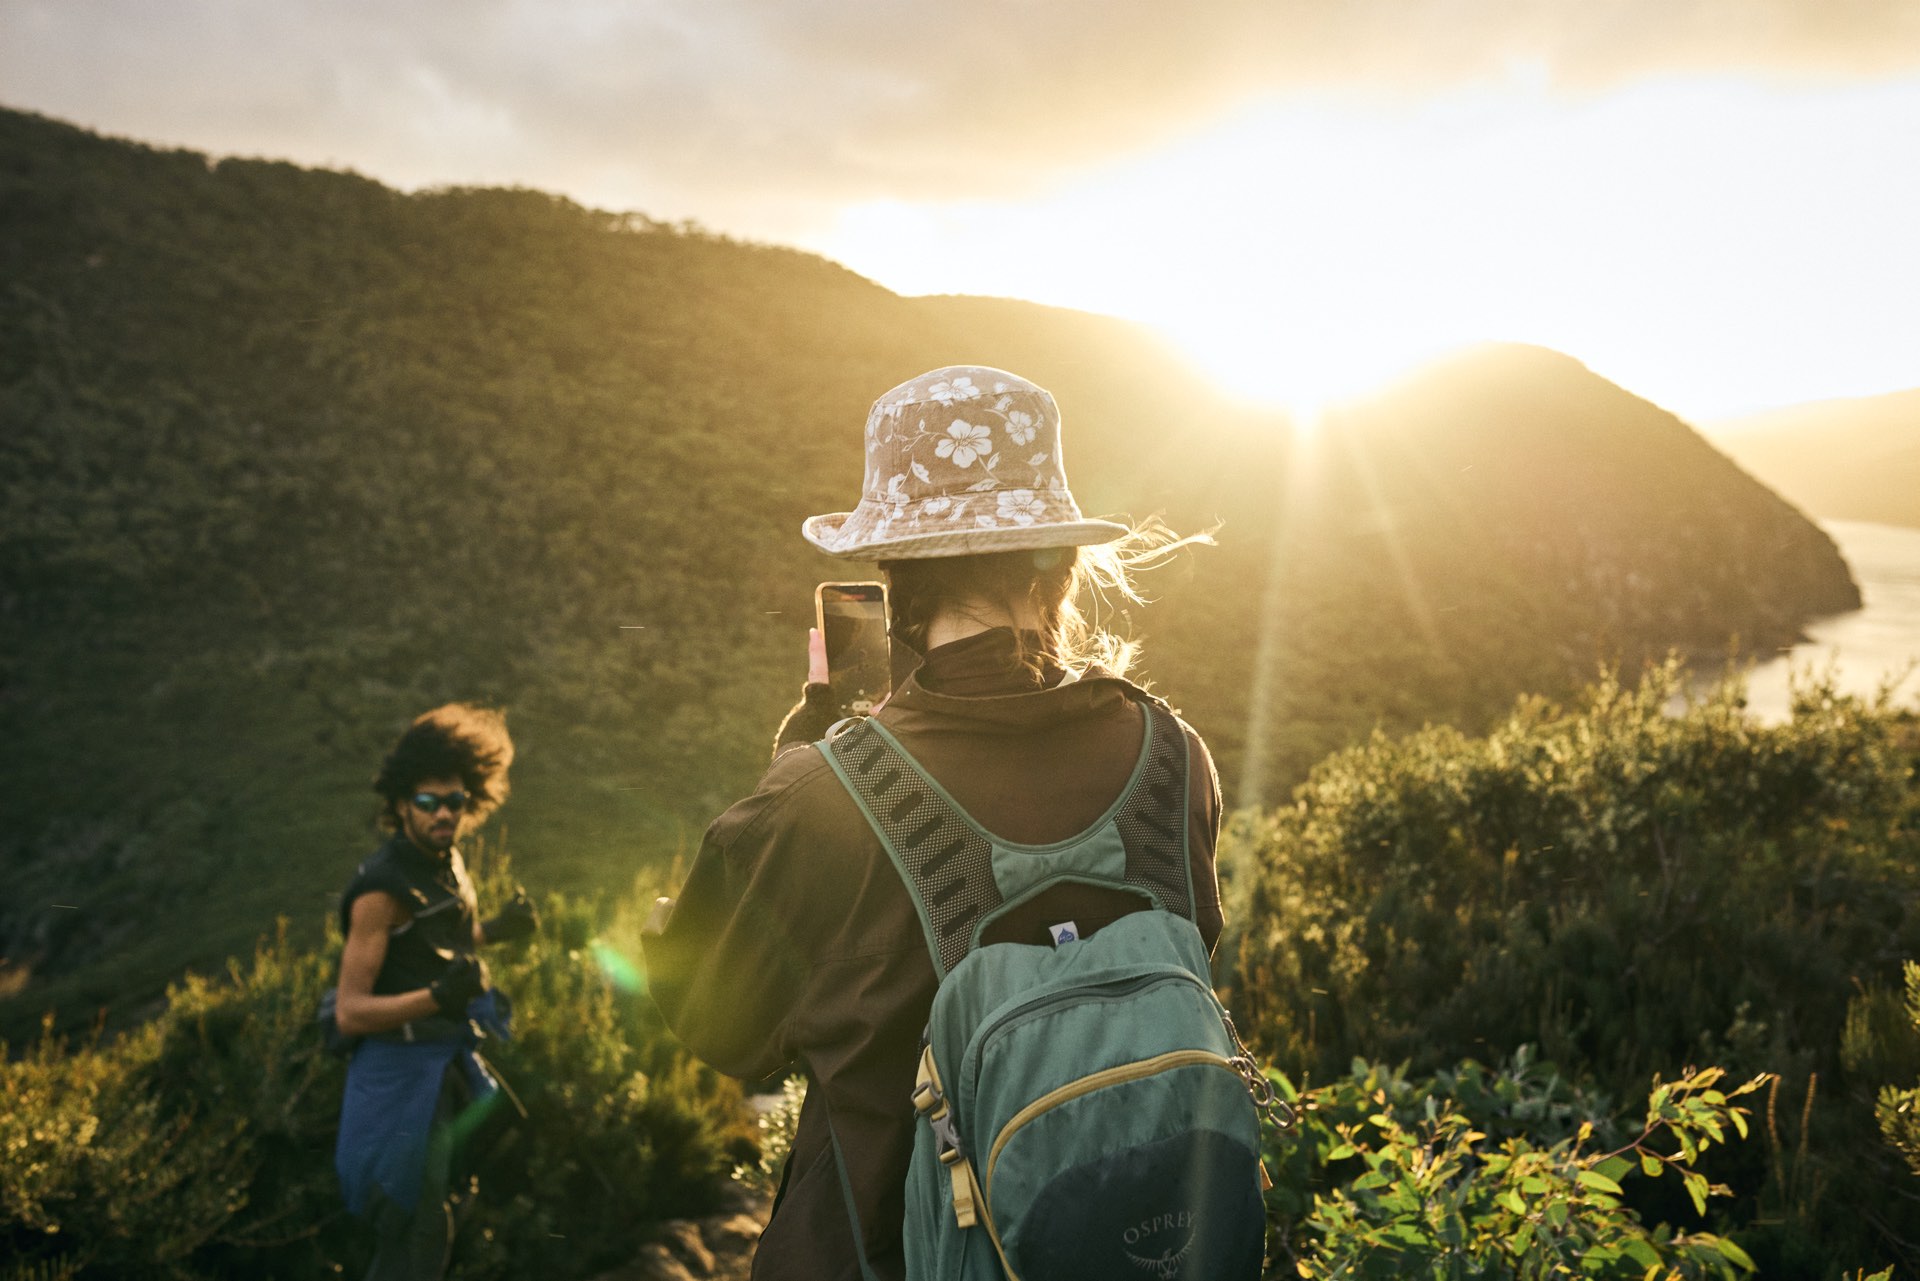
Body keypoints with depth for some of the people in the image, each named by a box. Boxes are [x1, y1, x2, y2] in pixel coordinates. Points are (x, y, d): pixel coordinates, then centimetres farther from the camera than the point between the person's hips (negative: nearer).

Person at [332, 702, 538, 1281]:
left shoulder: (447, 863, 5)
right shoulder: (382, 888, -20)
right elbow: (350, 1012, -23)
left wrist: (496, 930, 14)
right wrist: (436, 997, -36)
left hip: (447, 1067, 8)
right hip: (402, 1075, -8)